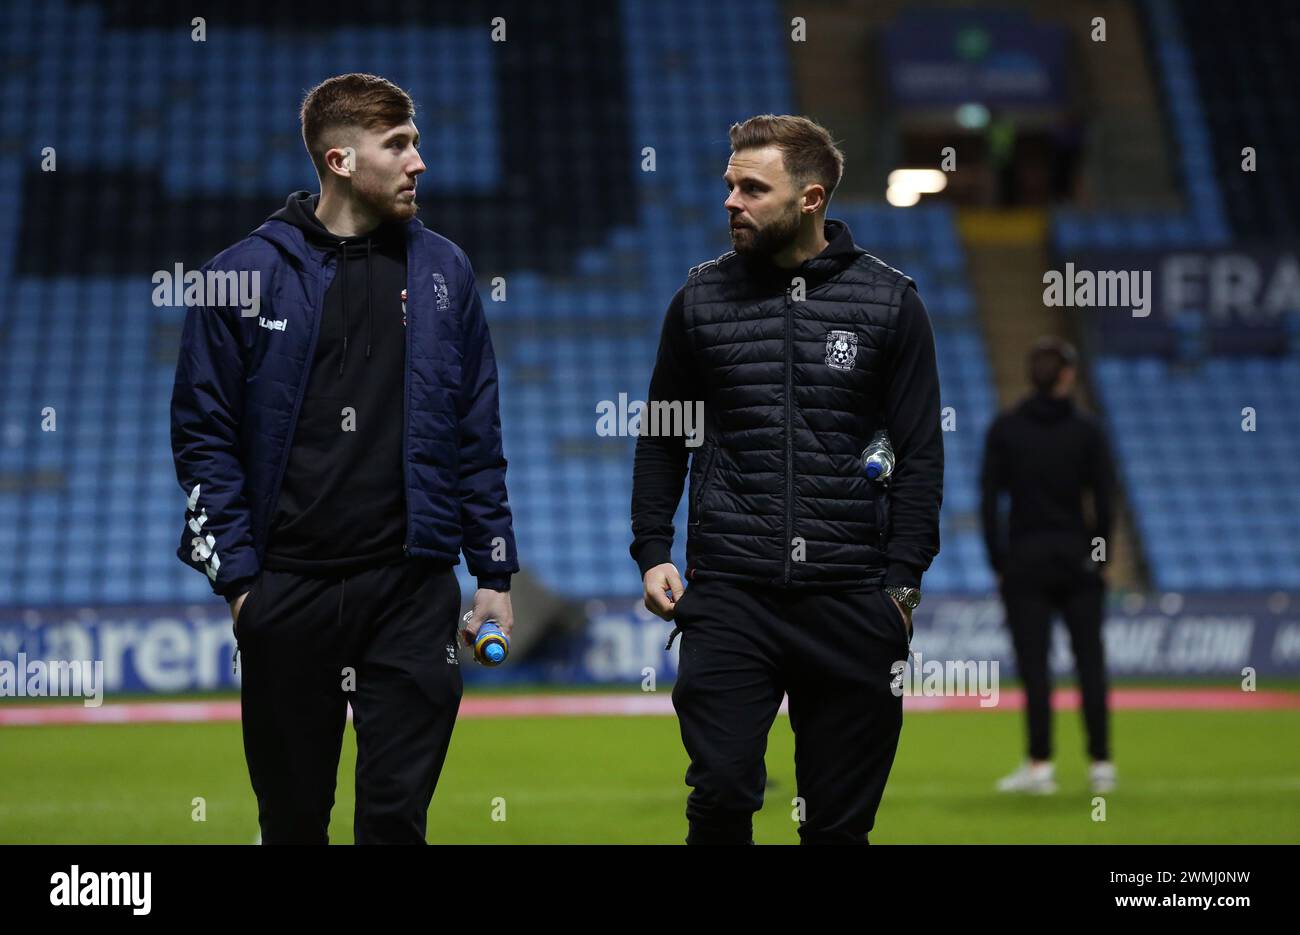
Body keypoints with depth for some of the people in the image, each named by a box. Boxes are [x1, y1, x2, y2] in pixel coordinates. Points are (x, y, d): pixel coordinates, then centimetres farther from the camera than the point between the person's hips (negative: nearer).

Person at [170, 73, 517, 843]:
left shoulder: (442, 270, 7)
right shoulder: (247, 275, -1)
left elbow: (478, 433, 10)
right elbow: (204, 436, 0)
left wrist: (496, 574, 7)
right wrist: (237, 577, -6)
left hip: (412, 586, 1)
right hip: (288, 591, -1)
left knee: (397, 815, -3)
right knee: (293, 819, 7)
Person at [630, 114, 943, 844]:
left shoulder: (890, 302, 3)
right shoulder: (702, 297, 7)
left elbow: (921, 453, 4)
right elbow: (662, 439, 15)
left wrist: (903, 582, -4)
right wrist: (653, 553, 4)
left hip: (850, 602, 0)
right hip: (729, 594, 0)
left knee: (840, 818, 4)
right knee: (722, 793, -13)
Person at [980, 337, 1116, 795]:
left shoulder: (1004, 429, -2)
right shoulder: (1087, 431, -2)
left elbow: (989, 501, -4)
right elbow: (1104, 503, -3)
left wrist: (999, 563, 2)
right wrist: (1097, 556, 9)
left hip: (1025, 557, 0)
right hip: (1076, 556, 0)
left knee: (1033, 662, 1)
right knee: (1090, 659, 6)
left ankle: (1040, 765, -1)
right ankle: (1100, 762, 5)